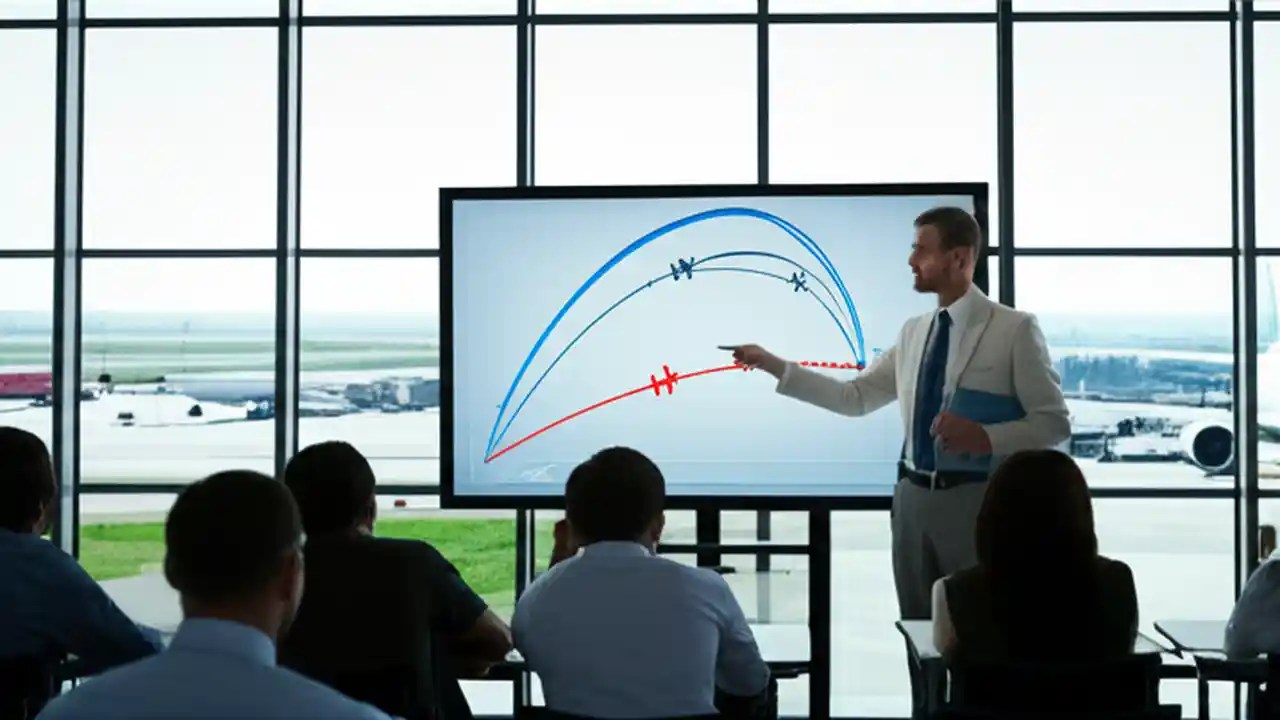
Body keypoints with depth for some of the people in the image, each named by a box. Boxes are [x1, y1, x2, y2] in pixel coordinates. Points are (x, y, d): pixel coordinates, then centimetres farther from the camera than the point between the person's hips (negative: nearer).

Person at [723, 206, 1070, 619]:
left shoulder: (1014, 329, -6)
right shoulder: (913, 332, 12)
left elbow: (1054, 423, -6)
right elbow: (855, 397, 13)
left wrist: (985, 437, -22)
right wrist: (773, 365, 9)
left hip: (976, 500, -5)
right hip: (913, 497, 6)